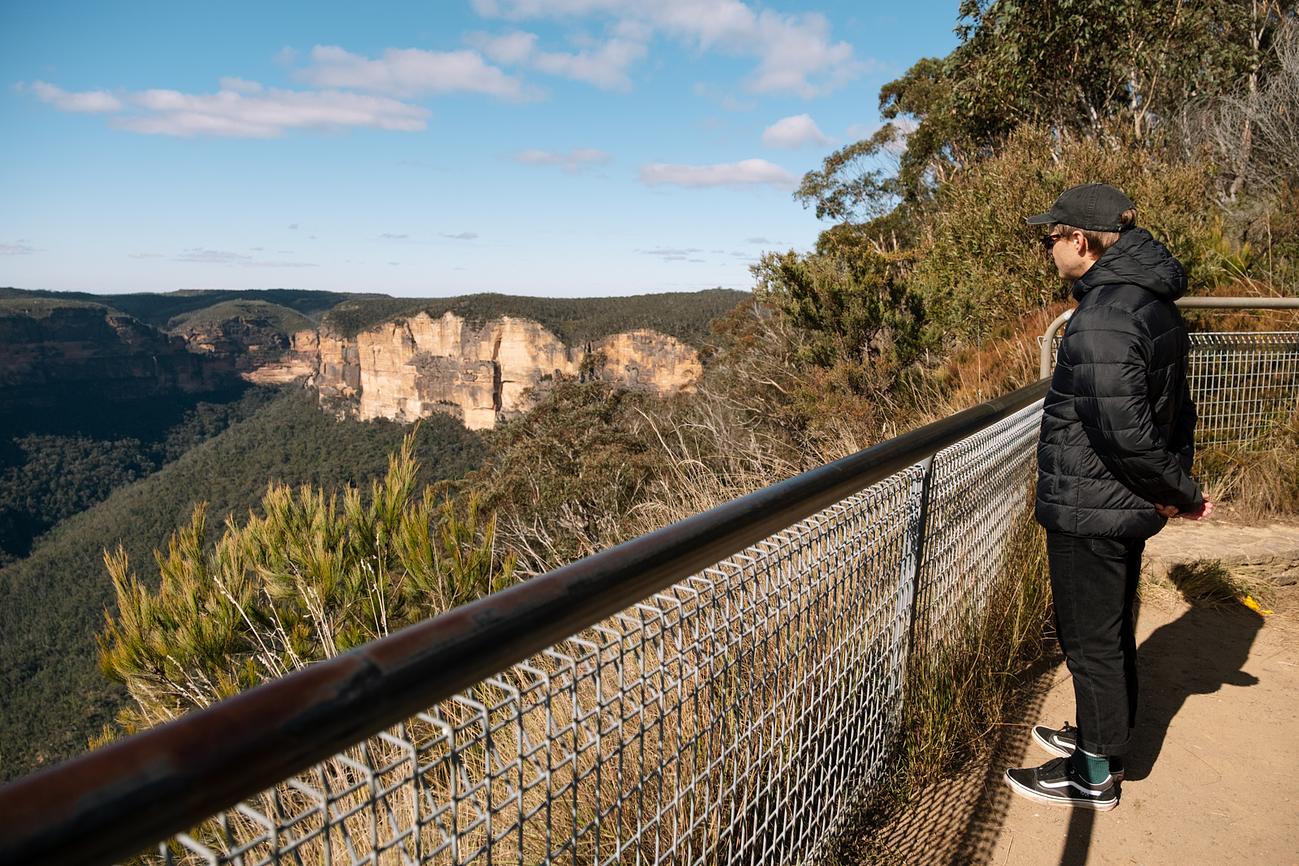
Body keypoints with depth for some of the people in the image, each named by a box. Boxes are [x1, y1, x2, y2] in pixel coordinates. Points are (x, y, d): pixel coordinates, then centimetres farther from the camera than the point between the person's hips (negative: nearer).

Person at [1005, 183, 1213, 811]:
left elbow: (1125, 431, -28)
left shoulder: (1104, 317, -24)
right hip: (1125, 507, 10)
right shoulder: (1151, 303, 9)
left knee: (1091, 641, 6)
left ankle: (1095, 776, 23)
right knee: (1110, 631, 23)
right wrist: (1178, 489, 12)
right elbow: (1175, 409, 14)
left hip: (1090, 511, -10)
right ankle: (1104, 739, 42)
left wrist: (1178, 493, -13)